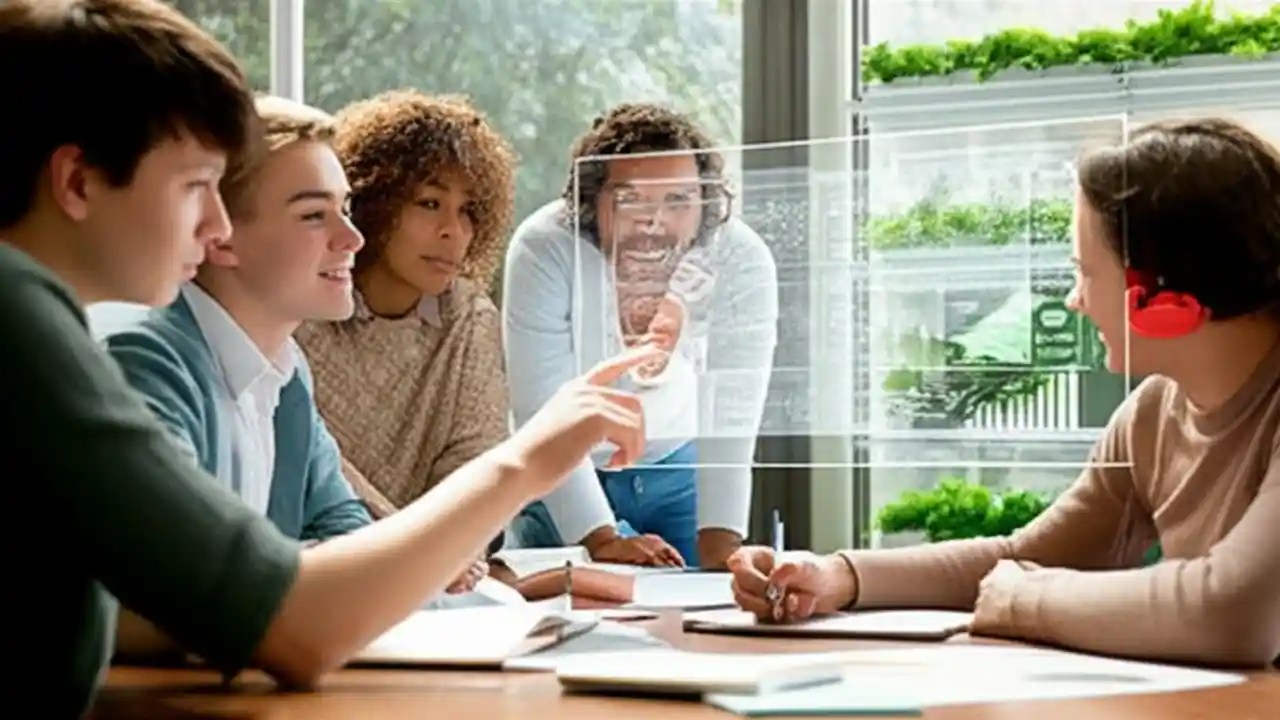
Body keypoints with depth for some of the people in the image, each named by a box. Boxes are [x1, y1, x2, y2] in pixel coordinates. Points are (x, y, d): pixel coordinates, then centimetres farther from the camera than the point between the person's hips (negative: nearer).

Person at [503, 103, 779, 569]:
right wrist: (602, 540, -36)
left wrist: (718, 547, -36)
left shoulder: (742, 261, -27)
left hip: (677, 464, 1)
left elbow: (730, 416, -28)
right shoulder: (543, 249, -30)